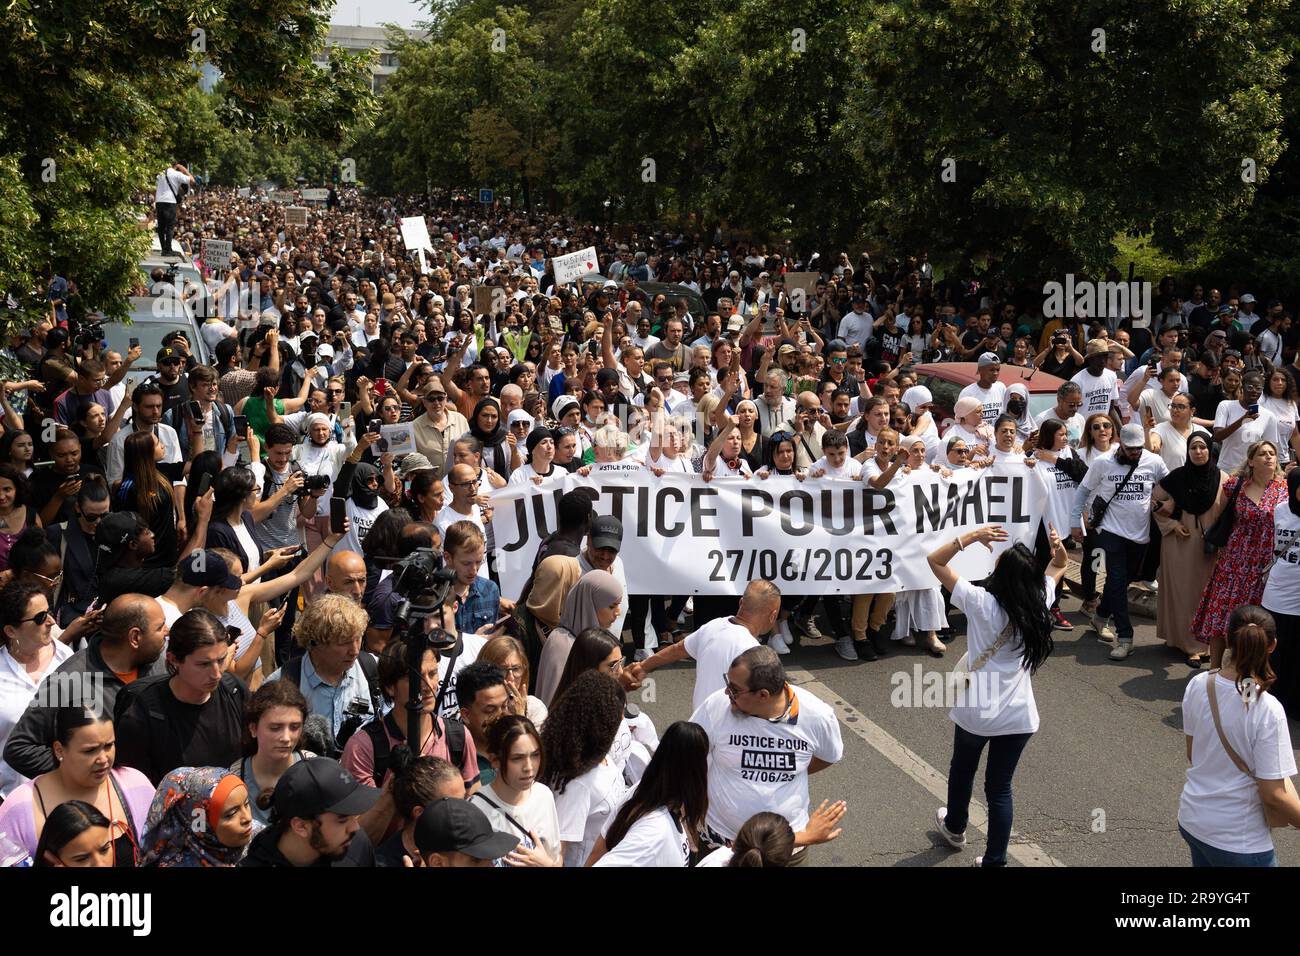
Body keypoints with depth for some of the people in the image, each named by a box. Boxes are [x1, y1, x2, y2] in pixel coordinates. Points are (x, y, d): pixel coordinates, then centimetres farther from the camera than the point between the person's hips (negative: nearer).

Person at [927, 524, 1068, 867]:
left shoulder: (981, 602, -19)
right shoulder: (1039, 603, -7)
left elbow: (935, 560, -15)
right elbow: (1058, 566, 12)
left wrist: (972, 537, -26)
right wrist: (1058, 546, -10)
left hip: (975, 711, -2)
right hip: (1019, 716, 2)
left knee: (962, 770, 26)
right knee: (1000, 787, 13)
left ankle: (954, 828, 49)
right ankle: (994, 860, 16)